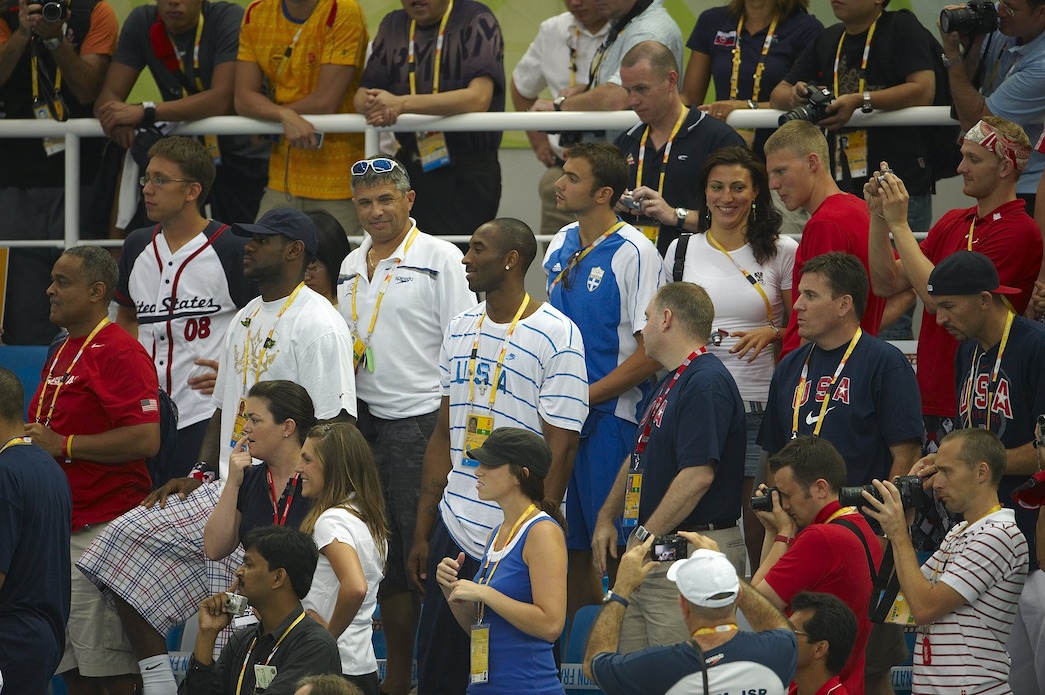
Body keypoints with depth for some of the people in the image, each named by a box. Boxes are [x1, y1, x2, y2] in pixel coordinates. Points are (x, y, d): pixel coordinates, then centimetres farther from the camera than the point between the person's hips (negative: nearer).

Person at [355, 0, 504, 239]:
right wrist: (374, 106, -17)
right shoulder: (393, 25, 12)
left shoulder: (476, 20, -6)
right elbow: (362, 96, 9)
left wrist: (402, 104, -25)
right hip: (411, 171, 5)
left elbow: (478, 98, -19)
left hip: (468, 174, -5)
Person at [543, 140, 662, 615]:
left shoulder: (633, 253, -12)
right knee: (571, 549, 11)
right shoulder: (561, 246, 11)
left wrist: (586, 396, -16)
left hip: (610, 418, -7)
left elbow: (653, 351, -15)